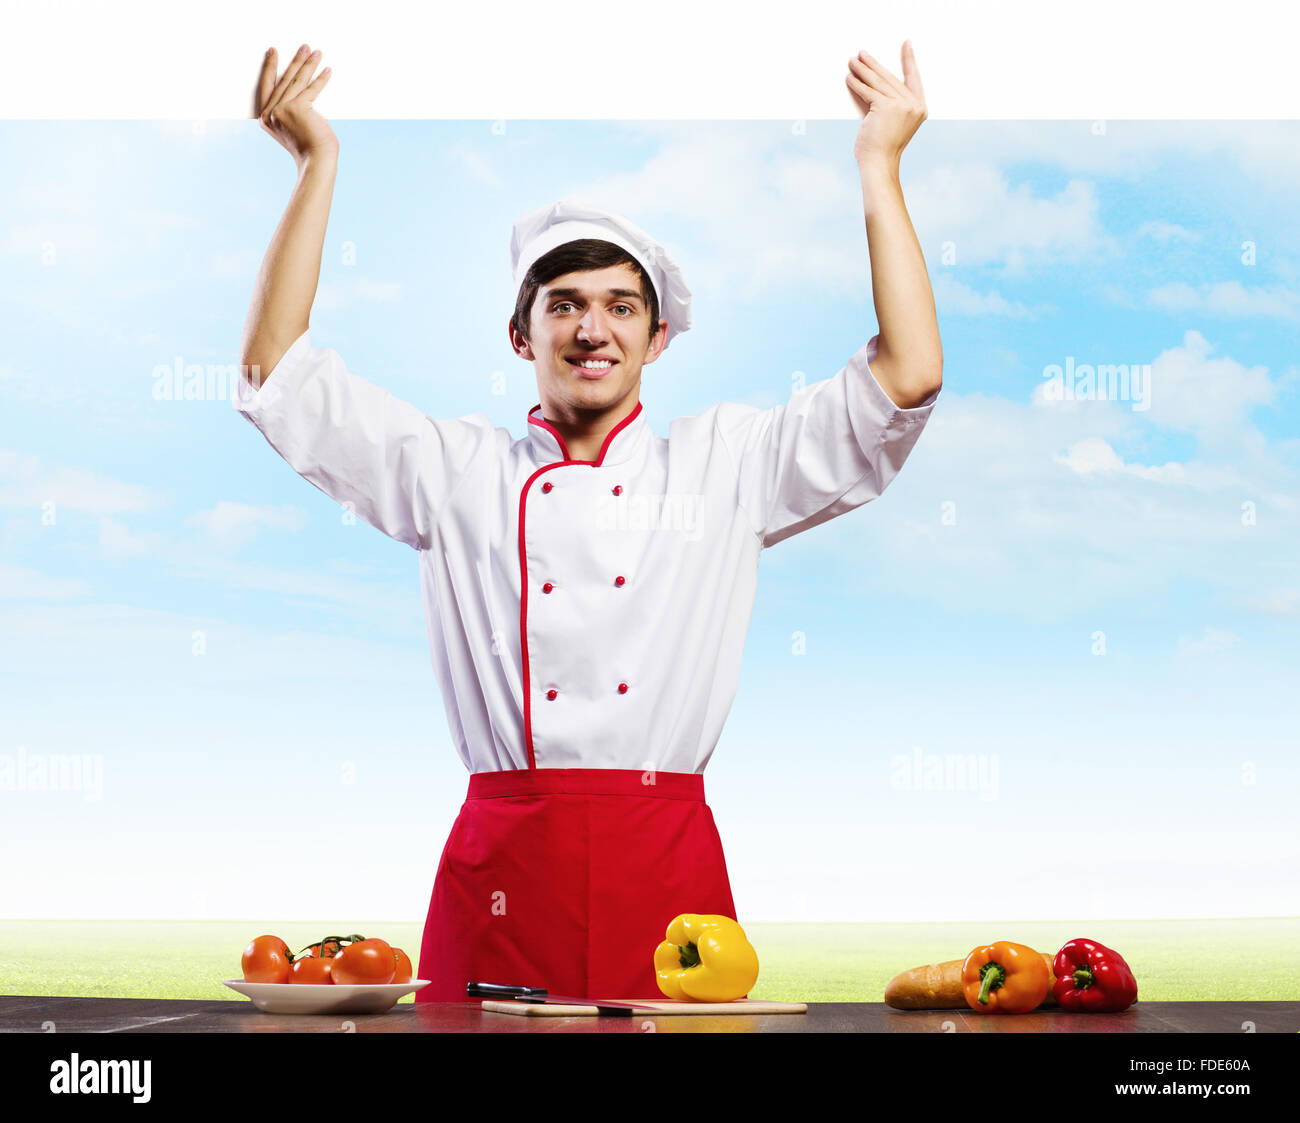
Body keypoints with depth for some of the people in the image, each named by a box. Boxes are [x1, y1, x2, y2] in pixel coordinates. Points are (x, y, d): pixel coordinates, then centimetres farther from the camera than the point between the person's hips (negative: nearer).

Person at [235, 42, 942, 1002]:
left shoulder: (724, 466, 10)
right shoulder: (456, 471, 11)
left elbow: (909, 376, 4)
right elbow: (278, 374, 8)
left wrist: (880, 165, 3)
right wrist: (318, 160, 6)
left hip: (665, 869, 0)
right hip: (498, 867, 0)